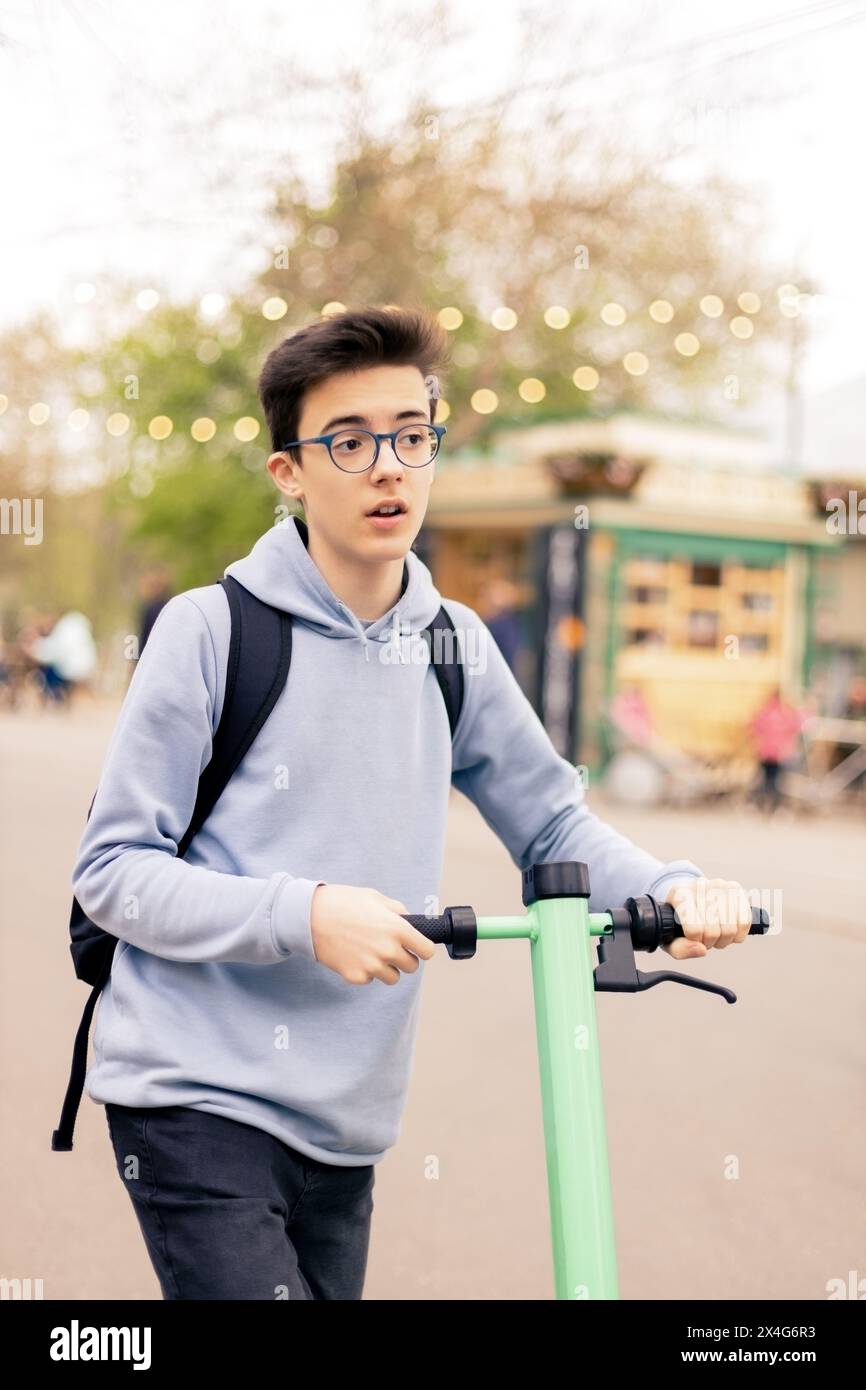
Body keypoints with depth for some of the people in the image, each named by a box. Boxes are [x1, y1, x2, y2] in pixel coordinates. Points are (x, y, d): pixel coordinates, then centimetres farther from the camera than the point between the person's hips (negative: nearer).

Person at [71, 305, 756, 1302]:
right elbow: (111, 872, -8)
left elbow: (551, 820, 13)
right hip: (198, 1100, -5)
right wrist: (305, 914, -23)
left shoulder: (453, 646, 5)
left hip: (344, 1126, 5)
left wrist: (669, 887, -8)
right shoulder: (212, 631, -8)